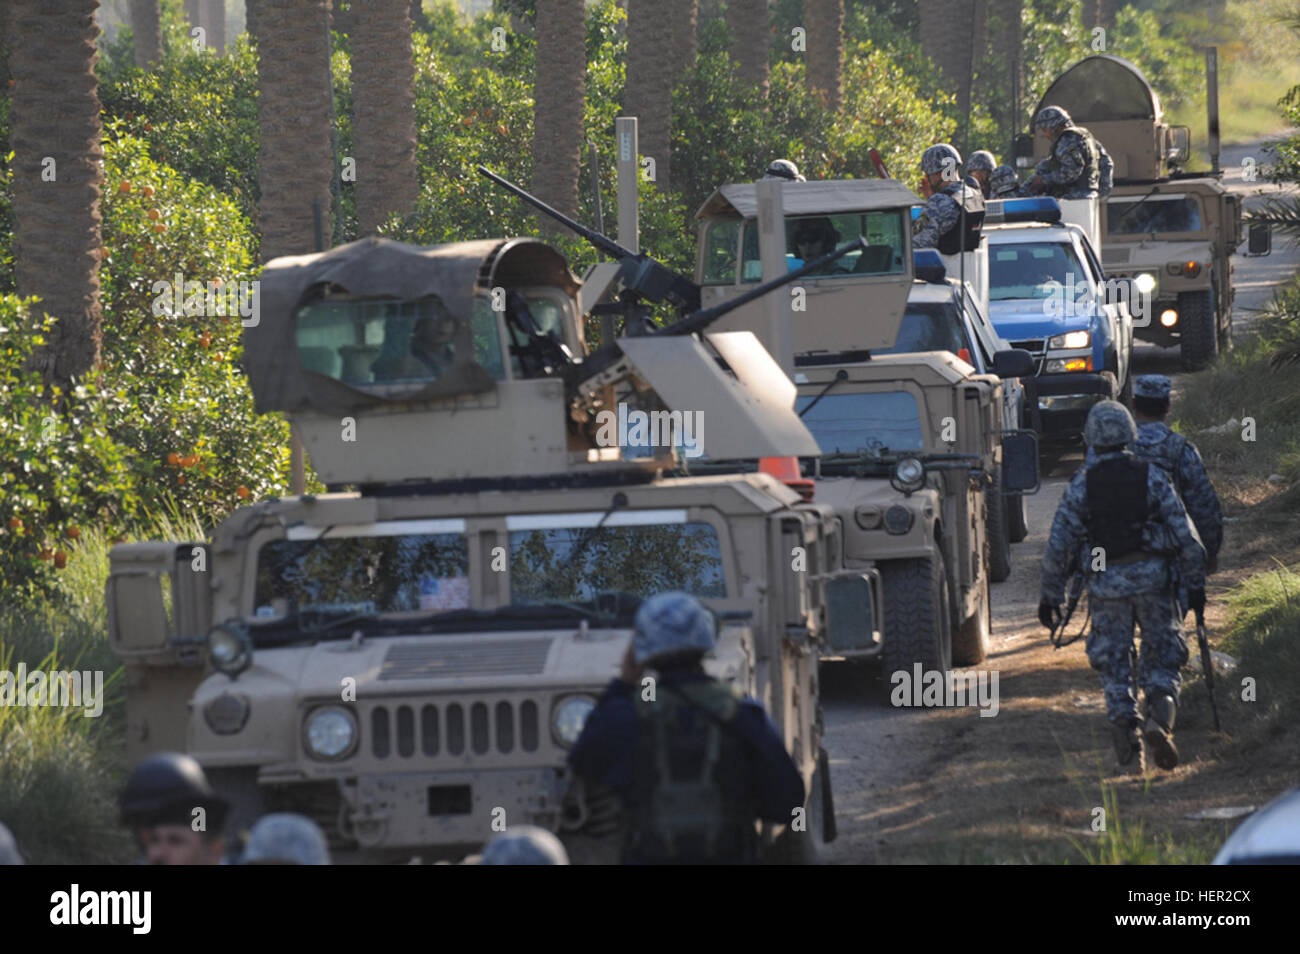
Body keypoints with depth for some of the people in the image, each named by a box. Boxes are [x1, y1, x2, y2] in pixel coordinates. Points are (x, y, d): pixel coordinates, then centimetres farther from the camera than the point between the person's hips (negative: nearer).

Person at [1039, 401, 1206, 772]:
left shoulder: (1081, 484, -3)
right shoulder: (1151, 477, -3)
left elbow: (1059, 545, -2)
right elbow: (1185, 535, -3)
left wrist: (1050, 595, 6)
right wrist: (1195, 583, 5)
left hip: (1105, 583, 0)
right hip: (1151, 578, 0)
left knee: (1112, 664, 11)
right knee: (1163, 658, 8)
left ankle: (1126, 733, 4)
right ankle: (1159, 720, -14)